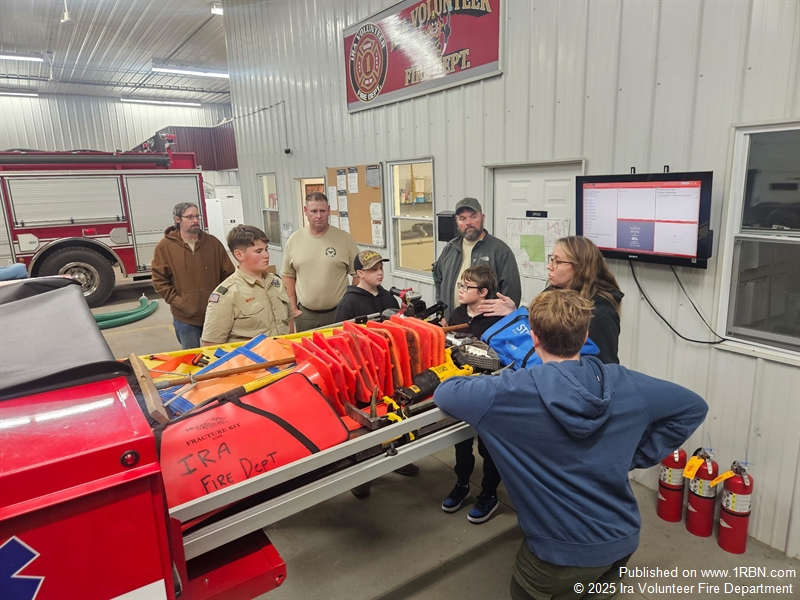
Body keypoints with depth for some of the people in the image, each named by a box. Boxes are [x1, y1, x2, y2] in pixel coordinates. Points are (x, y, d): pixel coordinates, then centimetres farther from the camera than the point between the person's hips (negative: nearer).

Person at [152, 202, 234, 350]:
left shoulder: (213, 242, 1)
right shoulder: (165, 246, -4)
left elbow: (228, 274, 5)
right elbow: (159, 280, -3)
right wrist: (177, 301, -11)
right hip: (185, 317, -1)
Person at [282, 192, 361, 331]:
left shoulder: (345, 238, -5)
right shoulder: (294, 240, 2)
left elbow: (358, 274, -1)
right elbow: (288, 275, 9)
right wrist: (294, 308, 5)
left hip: (338, 312, -2)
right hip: (305, 314, 2)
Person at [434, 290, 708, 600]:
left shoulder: (514, 391, -21)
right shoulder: (621, 382, -7)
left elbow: (444, 393, -11)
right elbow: (694, 407, 5)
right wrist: (639, 456, 5)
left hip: (562, 553, -4)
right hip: (623, 538, 4)